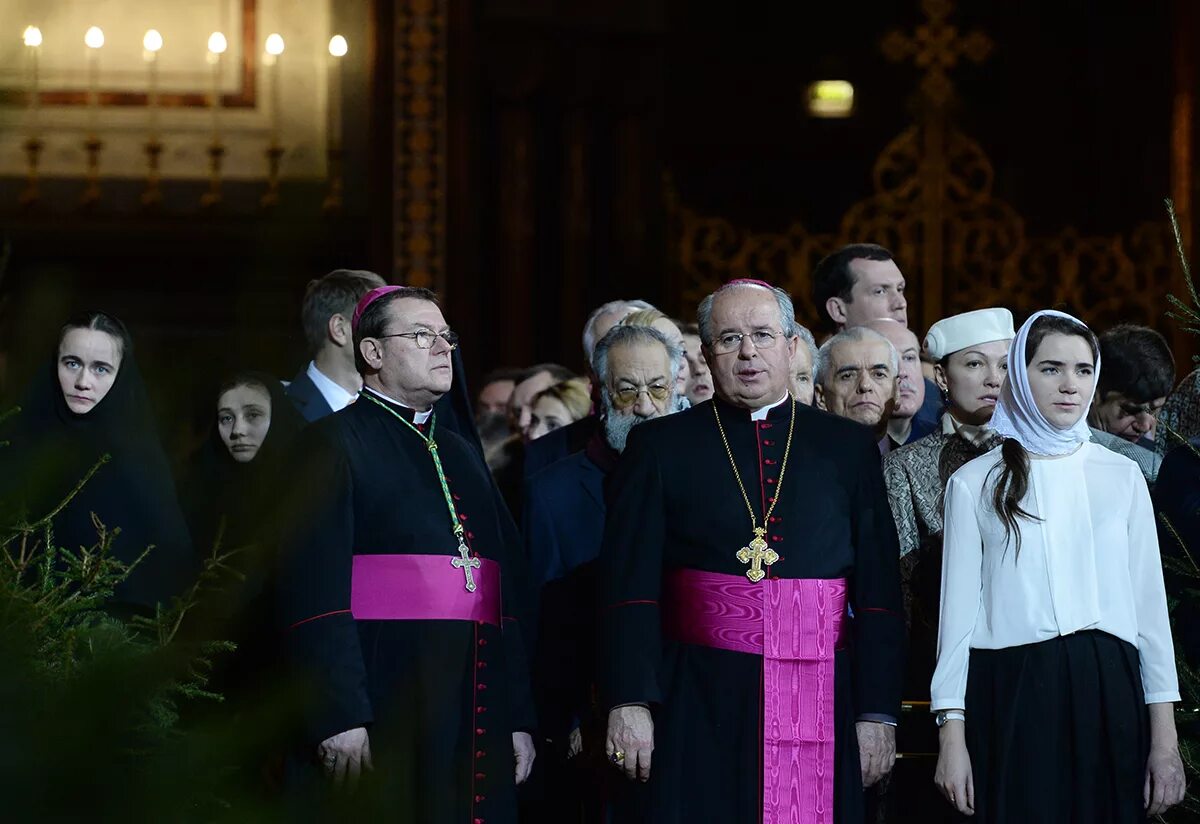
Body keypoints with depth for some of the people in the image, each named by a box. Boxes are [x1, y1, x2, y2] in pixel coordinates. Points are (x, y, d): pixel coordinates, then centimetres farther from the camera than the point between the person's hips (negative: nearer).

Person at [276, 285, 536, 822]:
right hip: (384, 713, -6)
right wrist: (339, 717, -21)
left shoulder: (460, 456, 21)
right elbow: (314, 588, -12)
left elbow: (509, 592, 18)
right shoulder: (334, 443, -1)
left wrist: (519, 717, 10)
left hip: (478, 721, 7)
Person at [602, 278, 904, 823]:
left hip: (820, 711, 1)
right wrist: (629, 704, -9)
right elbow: (629, 588, 1)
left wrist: (878, 714, -1)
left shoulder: (848, 448, 10)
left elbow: (879, 593, 6)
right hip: (699, 711, -1)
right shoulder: (660, 447, 7)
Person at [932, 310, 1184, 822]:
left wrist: (1165, 737, 1)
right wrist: (952, 735, -5)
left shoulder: (1122, 476, 8)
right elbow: (959, 609, 2)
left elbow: (1149, 604, 7)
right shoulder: (975, 484, 3)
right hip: (1011, 693, -2)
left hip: (1108, 690, 2)